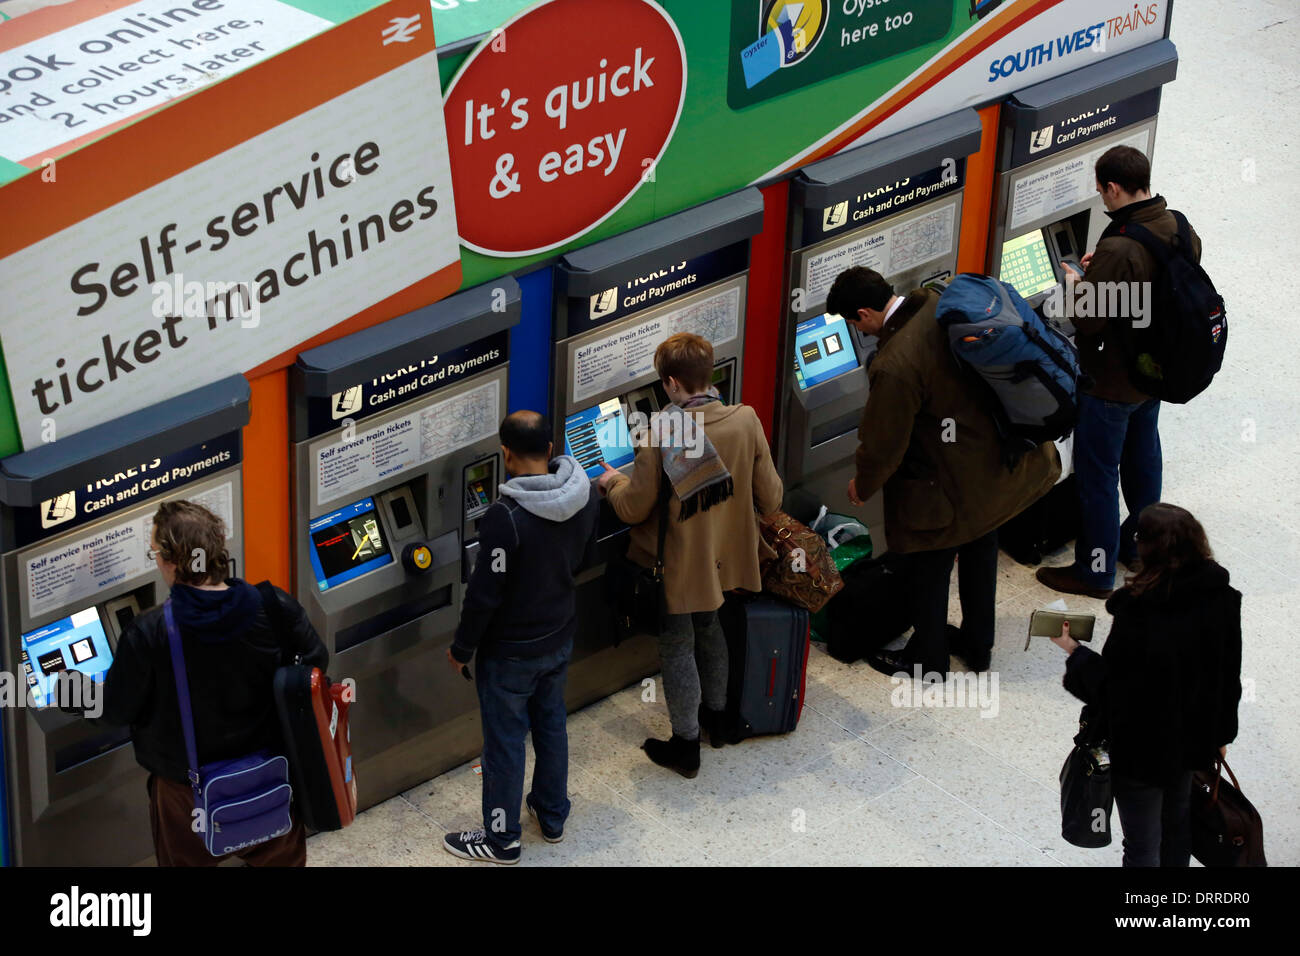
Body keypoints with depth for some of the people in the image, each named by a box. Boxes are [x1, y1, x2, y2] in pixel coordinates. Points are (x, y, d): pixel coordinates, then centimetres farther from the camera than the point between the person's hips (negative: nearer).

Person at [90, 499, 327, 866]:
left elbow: (115, 710, -11)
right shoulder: (274, 608, -19)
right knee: (282, 857, 27)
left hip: (188, 794, -2)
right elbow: (316, 663, -2)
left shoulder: (147, 635, -26)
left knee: (186, 860, 25)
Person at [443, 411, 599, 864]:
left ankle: (501, 839, 27)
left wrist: (461, 648, -10)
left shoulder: (506, 517, -32)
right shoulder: (584, 495, -11)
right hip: (560, 637, 7)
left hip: (511, 652, -6)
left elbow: (485, 594, -25)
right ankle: (552, 816, 43)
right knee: (551, 724, 25)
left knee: (504, 741, 11)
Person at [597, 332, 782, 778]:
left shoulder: (660, 432, -26)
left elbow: (634, 509, -18)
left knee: (677, 647, 13)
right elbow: (770, 499, -6)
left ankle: (686, 746, 24)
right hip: (725, 555, 5)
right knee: (709, 628, 29)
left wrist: (613, 483, 4)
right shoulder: (745, 420, -14)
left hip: (679, 564, -5)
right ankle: (715, 715, 46)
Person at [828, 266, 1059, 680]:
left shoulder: (894, 366, -32)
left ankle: (927, 661, 35)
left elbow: (883, 444, -21)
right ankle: (977, 643, 48)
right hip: (1000, 457, 8)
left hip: (956, 486, -8)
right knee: (980, 550, 28)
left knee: (926, 568, 15)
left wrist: (862, 485, 1)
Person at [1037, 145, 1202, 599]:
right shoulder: (1181, 230, -8)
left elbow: (1087, 320, -27)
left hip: (1110, 385, -8)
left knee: (1097, 474, 8)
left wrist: (1075, 284, -8)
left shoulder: (1119, 251, -34)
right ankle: (1141, 546, 44)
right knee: (1143, 459, 26)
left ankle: (1096, 571, 19)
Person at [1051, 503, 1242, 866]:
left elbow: (1109, 685, -21)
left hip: (1141, 746, -6)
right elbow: (1229, 678, 1)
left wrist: (1075, 652, -5)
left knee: (1142, 848, 10)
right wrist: (1222, 734, 15)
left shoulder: (1138, 612, -30)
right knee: (1178, 830, 28)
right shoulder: (1222, 600, -12)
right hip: (1195, 738, 6)